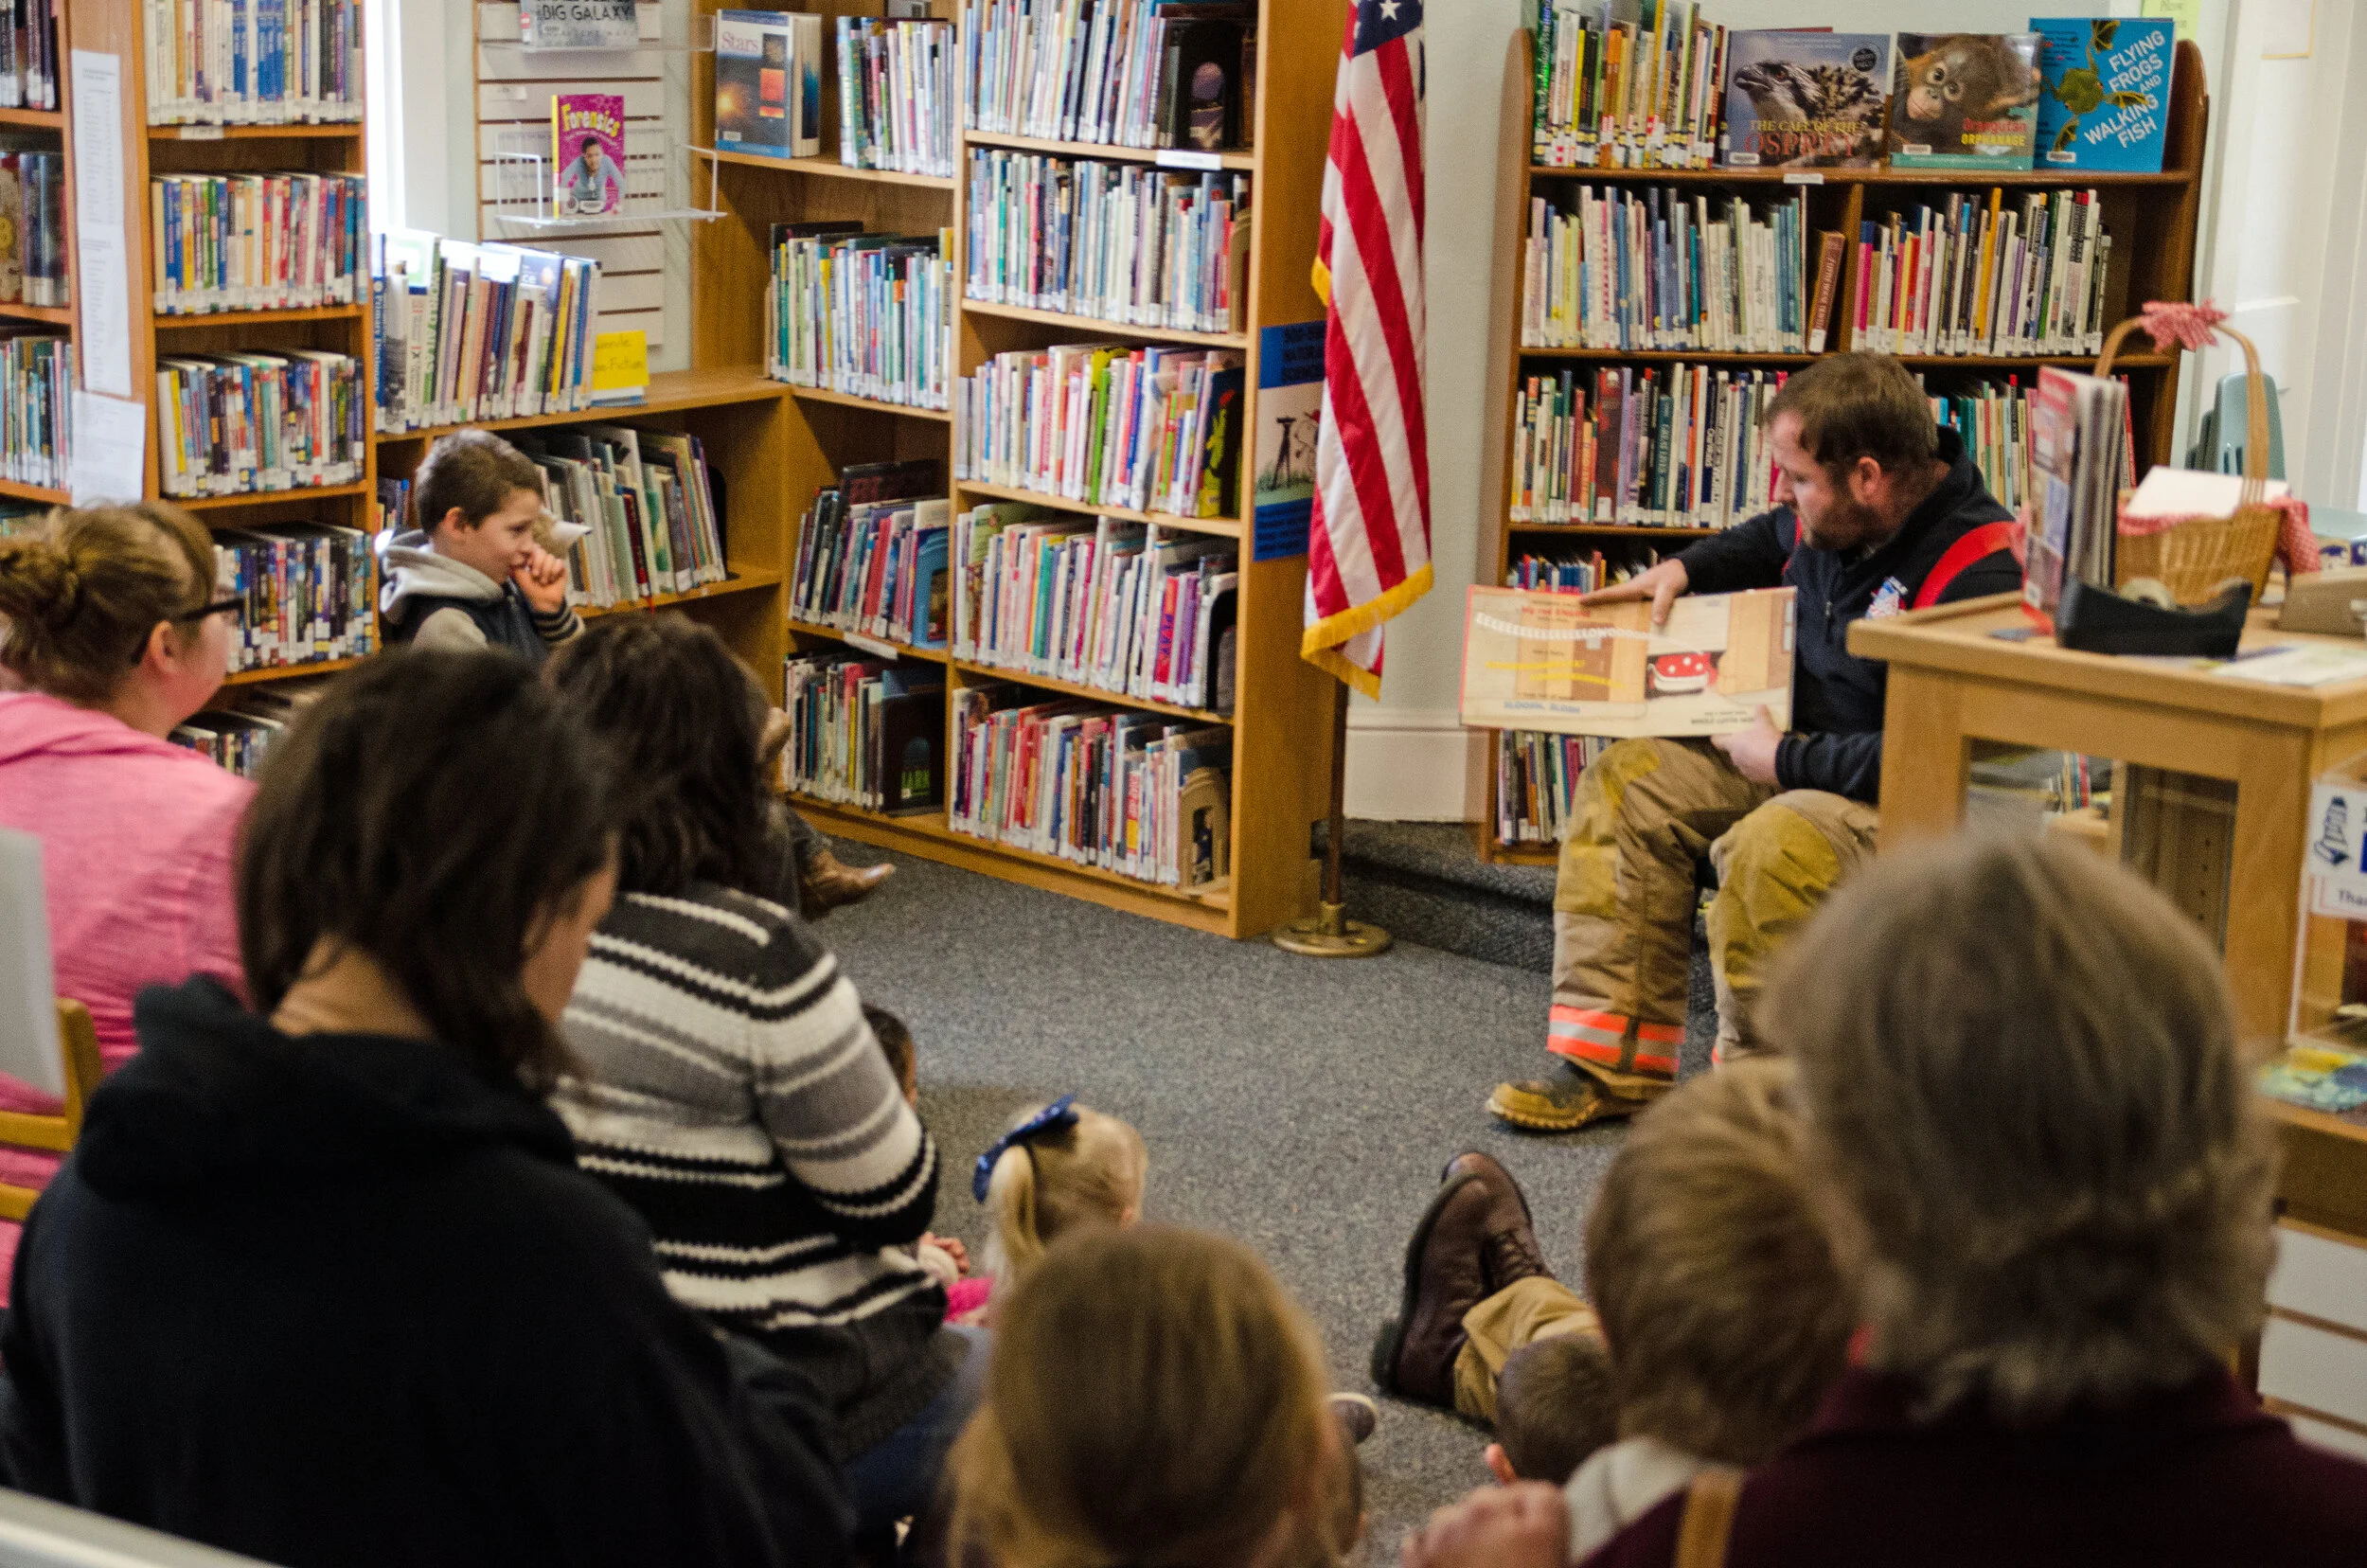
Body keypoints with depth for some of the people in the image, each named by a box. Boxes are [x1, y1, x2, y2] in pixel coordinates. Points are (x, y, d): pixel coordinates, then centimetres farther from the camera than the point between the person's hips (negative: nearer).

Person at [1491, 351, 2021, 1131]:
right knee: (1626, 781, 1)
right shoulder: (1834, 514, -1)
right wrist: (1684, 569, 10)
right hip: (1802, 753, 10)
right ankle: (1610, 1064, -3)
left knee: (1772, 845, -36)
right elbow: (1774, 540, 27)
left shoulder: (1975, 575, -28)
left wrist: (1784, 760, -23)